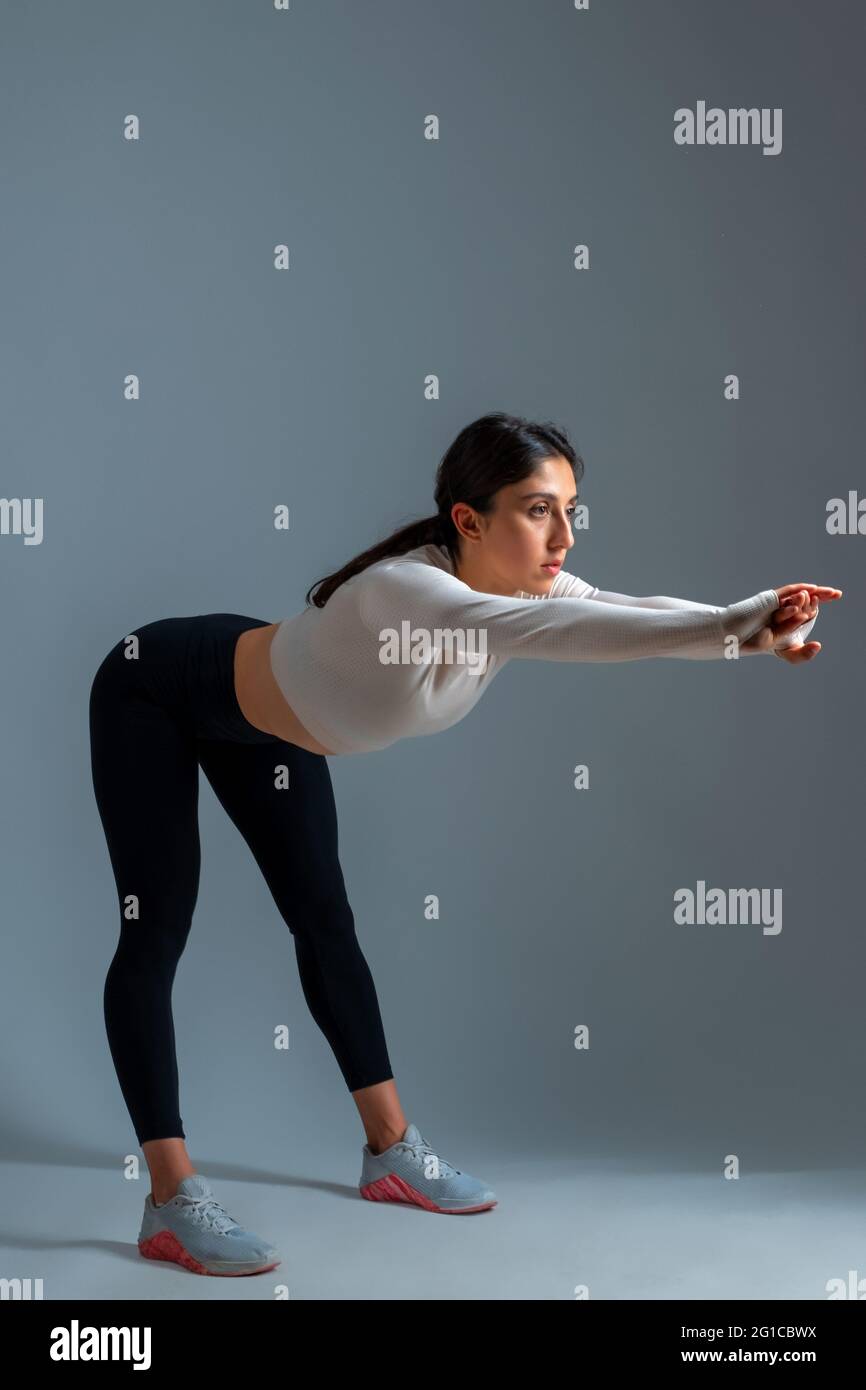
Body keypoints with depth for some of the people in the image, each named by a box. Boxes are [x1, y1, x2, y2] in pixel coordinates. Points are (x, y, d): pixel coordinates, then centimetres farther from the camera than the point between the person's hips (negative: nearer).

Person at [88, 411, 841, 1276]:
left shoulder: (517, 585, -19)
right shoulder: (406, 589, -43)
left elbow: (635, 610, -29)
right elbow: (543, 630, -60)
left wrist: (757, 623, -48)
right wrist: (736, 626, -68)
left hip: (260, 715, 8)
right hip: (154, 694, -8)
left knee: (323, 918, 9)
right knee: (156, 934, -8)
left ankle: (390, 1147, 18)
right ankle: (171, 1203, -5)